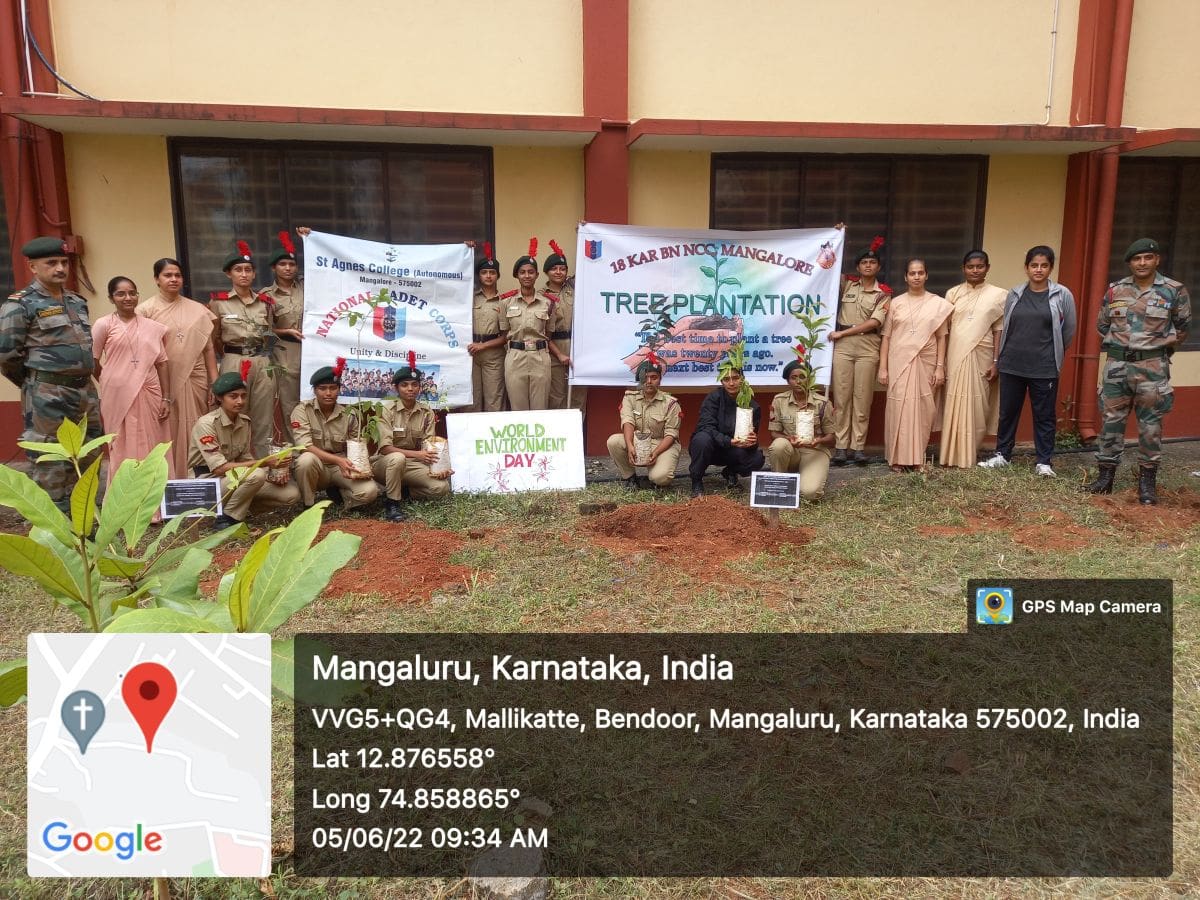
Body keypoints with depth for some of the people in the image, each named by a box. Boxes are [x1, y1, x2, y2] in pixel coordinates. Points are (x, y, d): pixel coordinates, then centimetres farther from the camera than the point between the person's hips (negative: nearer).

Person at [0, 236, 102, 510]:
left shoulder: (78, 301, 14)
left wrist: (81, 382, 17)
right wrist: (36, 384, 2)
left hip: (86, 390, 7)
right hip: (47, 396, -7)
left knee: (88, 461, 13)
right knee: (51, 467, -2)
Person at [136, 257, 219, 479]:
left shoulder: (198, 310, 8)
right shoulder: (145, 310, 0)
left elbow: (208, 348, 8)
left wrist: (214, 383, 3)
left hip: (194, 381, 2)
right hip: (162, 383, -2)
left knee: (193, 435, 7)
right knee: (166, 434, 3)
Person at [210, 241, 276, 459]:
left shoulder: (265, 302, 9)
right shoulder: (218, 302, 0)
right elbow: (214, 339, 7)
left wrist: (260, 353, 10)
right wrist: (233, 352, 10)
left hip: (263, 363, 3)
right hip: (233, 363, -3)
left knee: (263, 418, 5)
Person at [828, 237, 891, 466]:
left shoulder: (883, 293, 4)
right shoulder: (847, 285, 10)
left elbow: (874, 322, -8)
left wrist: (842, 332, -10)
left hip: (867, 348, -1)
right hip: (843, 346, 1)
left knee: (862, 398, 1)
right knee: (842, 397, -1)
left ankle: (858, 446, 5)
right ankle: (841, 445, 2)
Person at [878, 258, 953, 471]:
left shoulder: (938, 304, 5)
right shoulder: (896, 303, 6)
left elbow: (941, 337, 5)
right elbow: (887, 336, 4)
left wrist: (940, 367, -3)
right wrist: (883, 367, -2)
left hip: (926, 363, 1)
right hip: (899, 362, 0)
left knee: (923, 409, 2)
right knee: (899, 407, -4)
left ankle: (918, 456, 11)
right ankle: (899, 457, 2)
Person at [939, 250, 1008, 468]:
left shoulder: (998, 295, 2)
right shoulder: (953, 293, 7)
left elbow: (999, 331, 0)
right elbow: (945, 328, 6)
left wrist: (996, 362, -5)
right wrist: (941, 359, 1)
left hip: (980, 357, -1)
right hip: (955, 356, 1)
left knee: (975, 404, 3)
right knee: (953, 403, 3)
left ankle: (969, 453, 12)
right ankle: (950, 452, 10)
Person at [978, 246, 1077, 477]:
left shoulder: (1062, 295, -2)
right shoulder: (1015, 295, 6)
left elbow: (1069, 331, 5)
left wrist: (1050, 352, 13)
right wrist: (996, 359, 10)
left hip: (1044, 369, -2)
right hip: (1011, 366, 2)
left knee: (1044, 415, 5)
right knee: (1008, 412, 11)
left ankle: (1044, 462, 14)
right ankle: (1002, 454, 24)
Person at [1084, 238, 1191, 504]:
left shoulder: (1174, 290, -2)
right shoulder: (1115, 290, 4)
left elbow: (1182, 327, 10)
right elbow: (1102, 325, 18)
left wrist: (1161, 348, 12)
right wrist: (1118, 345, 14)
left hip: (1152, 367, -2)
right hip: (1117, 364, 2)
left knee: (1150, 424, 3)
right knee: (1111, 420, 6)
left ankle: (1147, 481, 12)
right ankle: (1106, 474, 14)